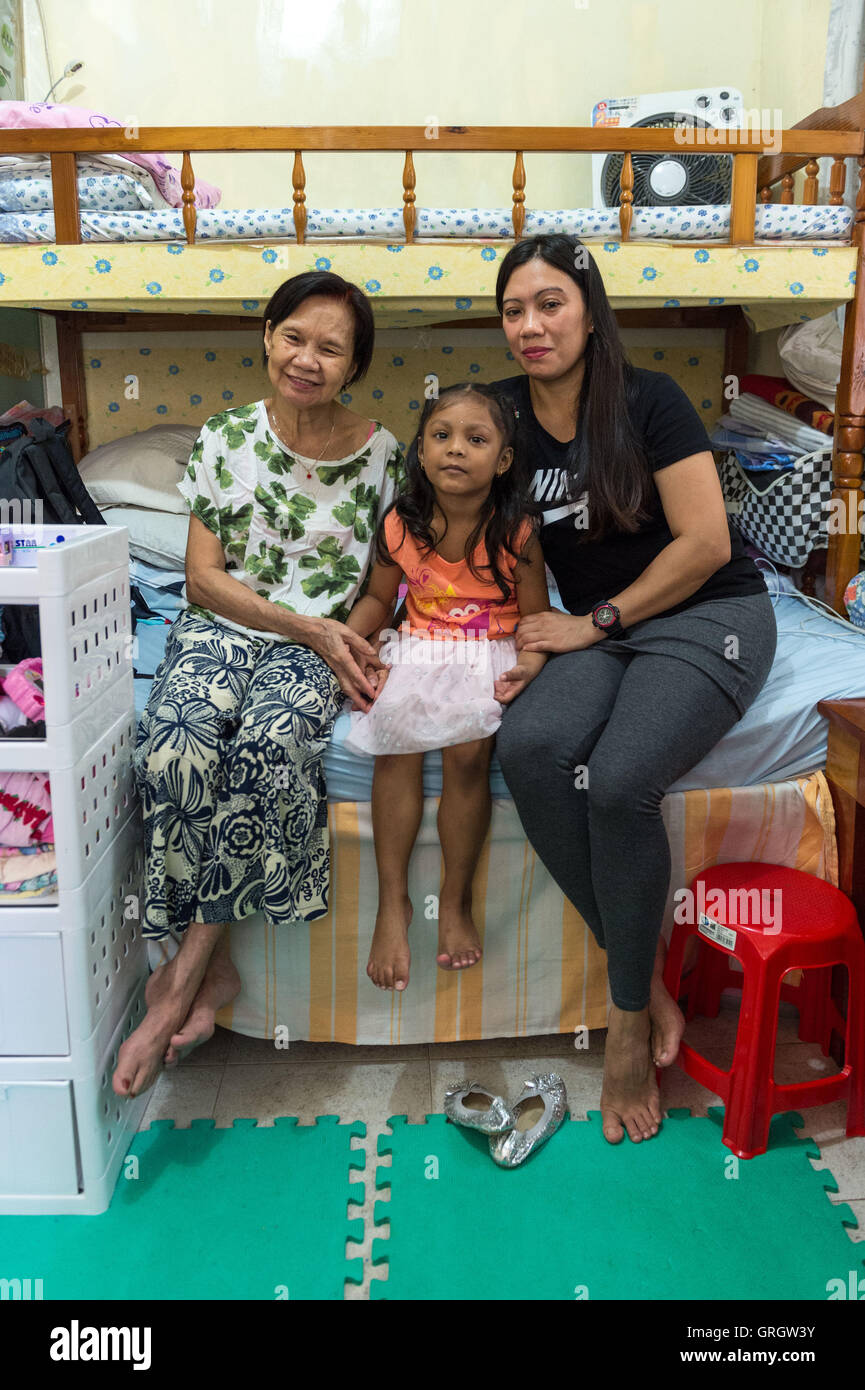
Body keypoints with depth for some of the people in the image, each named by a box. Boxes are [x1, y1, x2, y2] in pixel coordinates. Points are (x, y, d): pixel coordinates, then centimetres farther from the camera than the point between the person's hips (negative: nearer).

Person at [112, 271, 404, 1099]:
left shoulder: (379, 453, 3)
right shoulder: (225, 440, 3)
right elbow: (204, 577, 0)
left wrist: (350, 644, -14)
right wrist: (308, 627, -12)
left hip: (321, 646, -1)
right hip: (220, 630, 1)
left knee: (268, 747, -34)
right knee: (174, 750, -31)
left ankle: (181, 976, -20)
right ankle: (213, 968, -14)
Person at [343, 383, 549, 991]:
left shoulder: (516, 531, -7)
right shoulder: (401, 525, 0)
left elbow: (536, 617, -1)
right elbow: (379, 598, 13)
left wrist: (530, 661, -21)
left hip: (490, 655, -2)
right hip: (418, 648, 2)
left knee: (467, 749, -29)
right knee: (395, 739, -26)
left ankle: (456, 901, -7)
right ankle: (393, 902, -12)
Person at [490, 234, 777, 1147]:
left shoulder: (648, 399, -8)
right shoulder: (504, 413, 6)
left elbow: (704, 543, -11)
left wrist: (594, 623, -11)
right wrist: (521, 637, -5)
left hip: (709, 617, -4)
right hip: (602, 634, 4)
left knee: (619, 779, -31)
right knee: (527, 745, -28)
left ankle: (630, 1014, -9)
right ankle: (648, 972, -14)